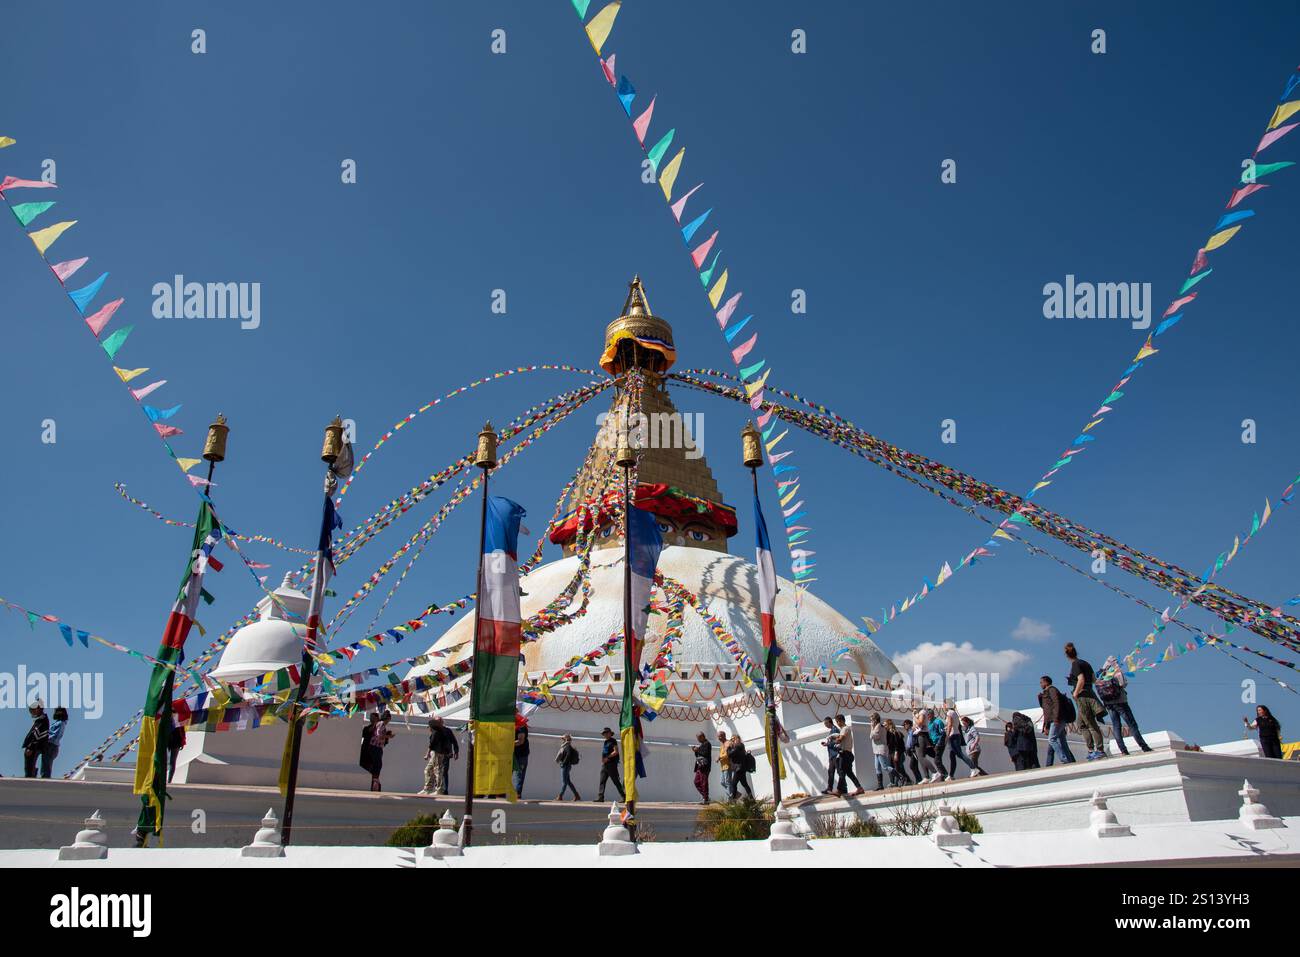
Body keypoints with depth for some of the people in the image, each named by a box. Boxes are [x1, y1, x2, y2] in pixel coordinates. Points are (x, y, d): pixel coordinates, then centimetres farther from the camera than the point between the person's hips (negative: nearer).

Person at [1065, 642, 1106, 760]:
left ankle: (1100, 750, -3)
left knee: (1091, 724, -5)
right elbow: (1094, 678, 19)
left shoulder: (1075, 665, -12)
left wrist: (1075, 693, -13)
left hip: (1082, 696, -9)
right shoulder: (1085, 663, 13)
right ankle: (1091, 750, 11)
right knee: (1080, 723, 13)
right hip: (1090, 694, 9)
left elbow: (1081, 680, -23)